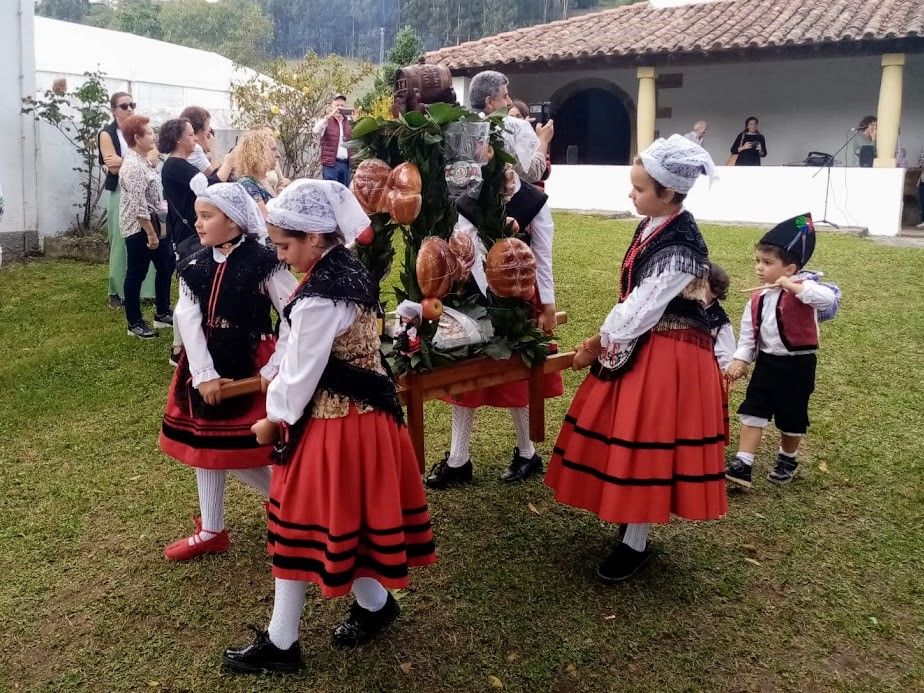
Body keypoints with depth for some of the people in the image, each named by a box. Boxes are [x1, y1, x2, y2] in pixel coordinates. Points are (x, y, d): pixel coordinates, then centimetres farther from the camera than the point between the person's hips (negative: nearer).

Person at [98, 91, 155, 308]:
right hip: (121, 192, -3)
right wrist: (139, 162, -8)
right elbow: (114, 168, -11)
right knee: (122, 242, -3)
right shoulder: (107, 134, 0)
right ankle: (118, 292, 6)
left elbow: (153, 155, -5)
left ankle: (145, 288, 8)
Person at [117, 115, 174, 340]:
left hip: (152, 224, 10)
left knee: (165, 266, 18)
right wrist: (151, 234, -21)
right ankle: (135, 324, 13)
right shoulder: (133, 166, -21)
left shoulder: (142, 161, 10)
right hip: (139, 228, -10)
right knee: (136, 275, 1)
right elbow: (139, 207, -24)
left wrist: (156, 229, 18)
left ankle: (162, 313, 30)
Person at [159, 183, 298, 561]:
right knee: (204, 445, 14)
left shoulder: (263, 262, -13)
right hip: (205, 365, 6)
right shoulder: (194, 265, 2)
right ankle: (211, 530, 30)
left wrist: (273, 368, -15)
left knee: (241, 450, -2)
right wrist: (203, 373, -16)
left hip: (249, 366, -6)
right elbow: (188, 320, -7)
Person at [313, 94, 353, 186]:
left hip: (346, 164, 5)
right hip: (331, 164, -5)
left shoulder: (348, 122, 15)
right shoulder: (326, 121, 1)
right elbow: (316, 131, -18)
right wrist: (330, 116, -25)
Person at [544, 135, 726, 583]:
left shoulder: (681, 246, -23)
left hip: (668, 355, -9)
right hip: (638, 345, 9)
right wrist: (603, 340, 6)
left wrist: (597, 344, -9)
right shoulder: (652, 226, 6)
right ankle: (633, 523, 35)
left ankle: (635, 545, 17)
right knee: (628, 438, 16)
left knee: (648, 444, 1)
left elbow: (642, 308, -21)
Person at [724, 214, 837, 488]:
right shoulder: (758, 299, 1)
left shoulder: (801, 290, -17)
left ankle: (787, 461, 34)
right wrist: (740, 359, 1)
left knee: (792, 417, 11)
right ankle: (742, 464, 0)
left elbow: (828, 299, -36)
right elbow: (748, 331, 9)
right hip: (767, 362, 5)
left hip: (797, 364, -5)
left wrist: (792, 286, -38)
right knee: (753, 411, -2)